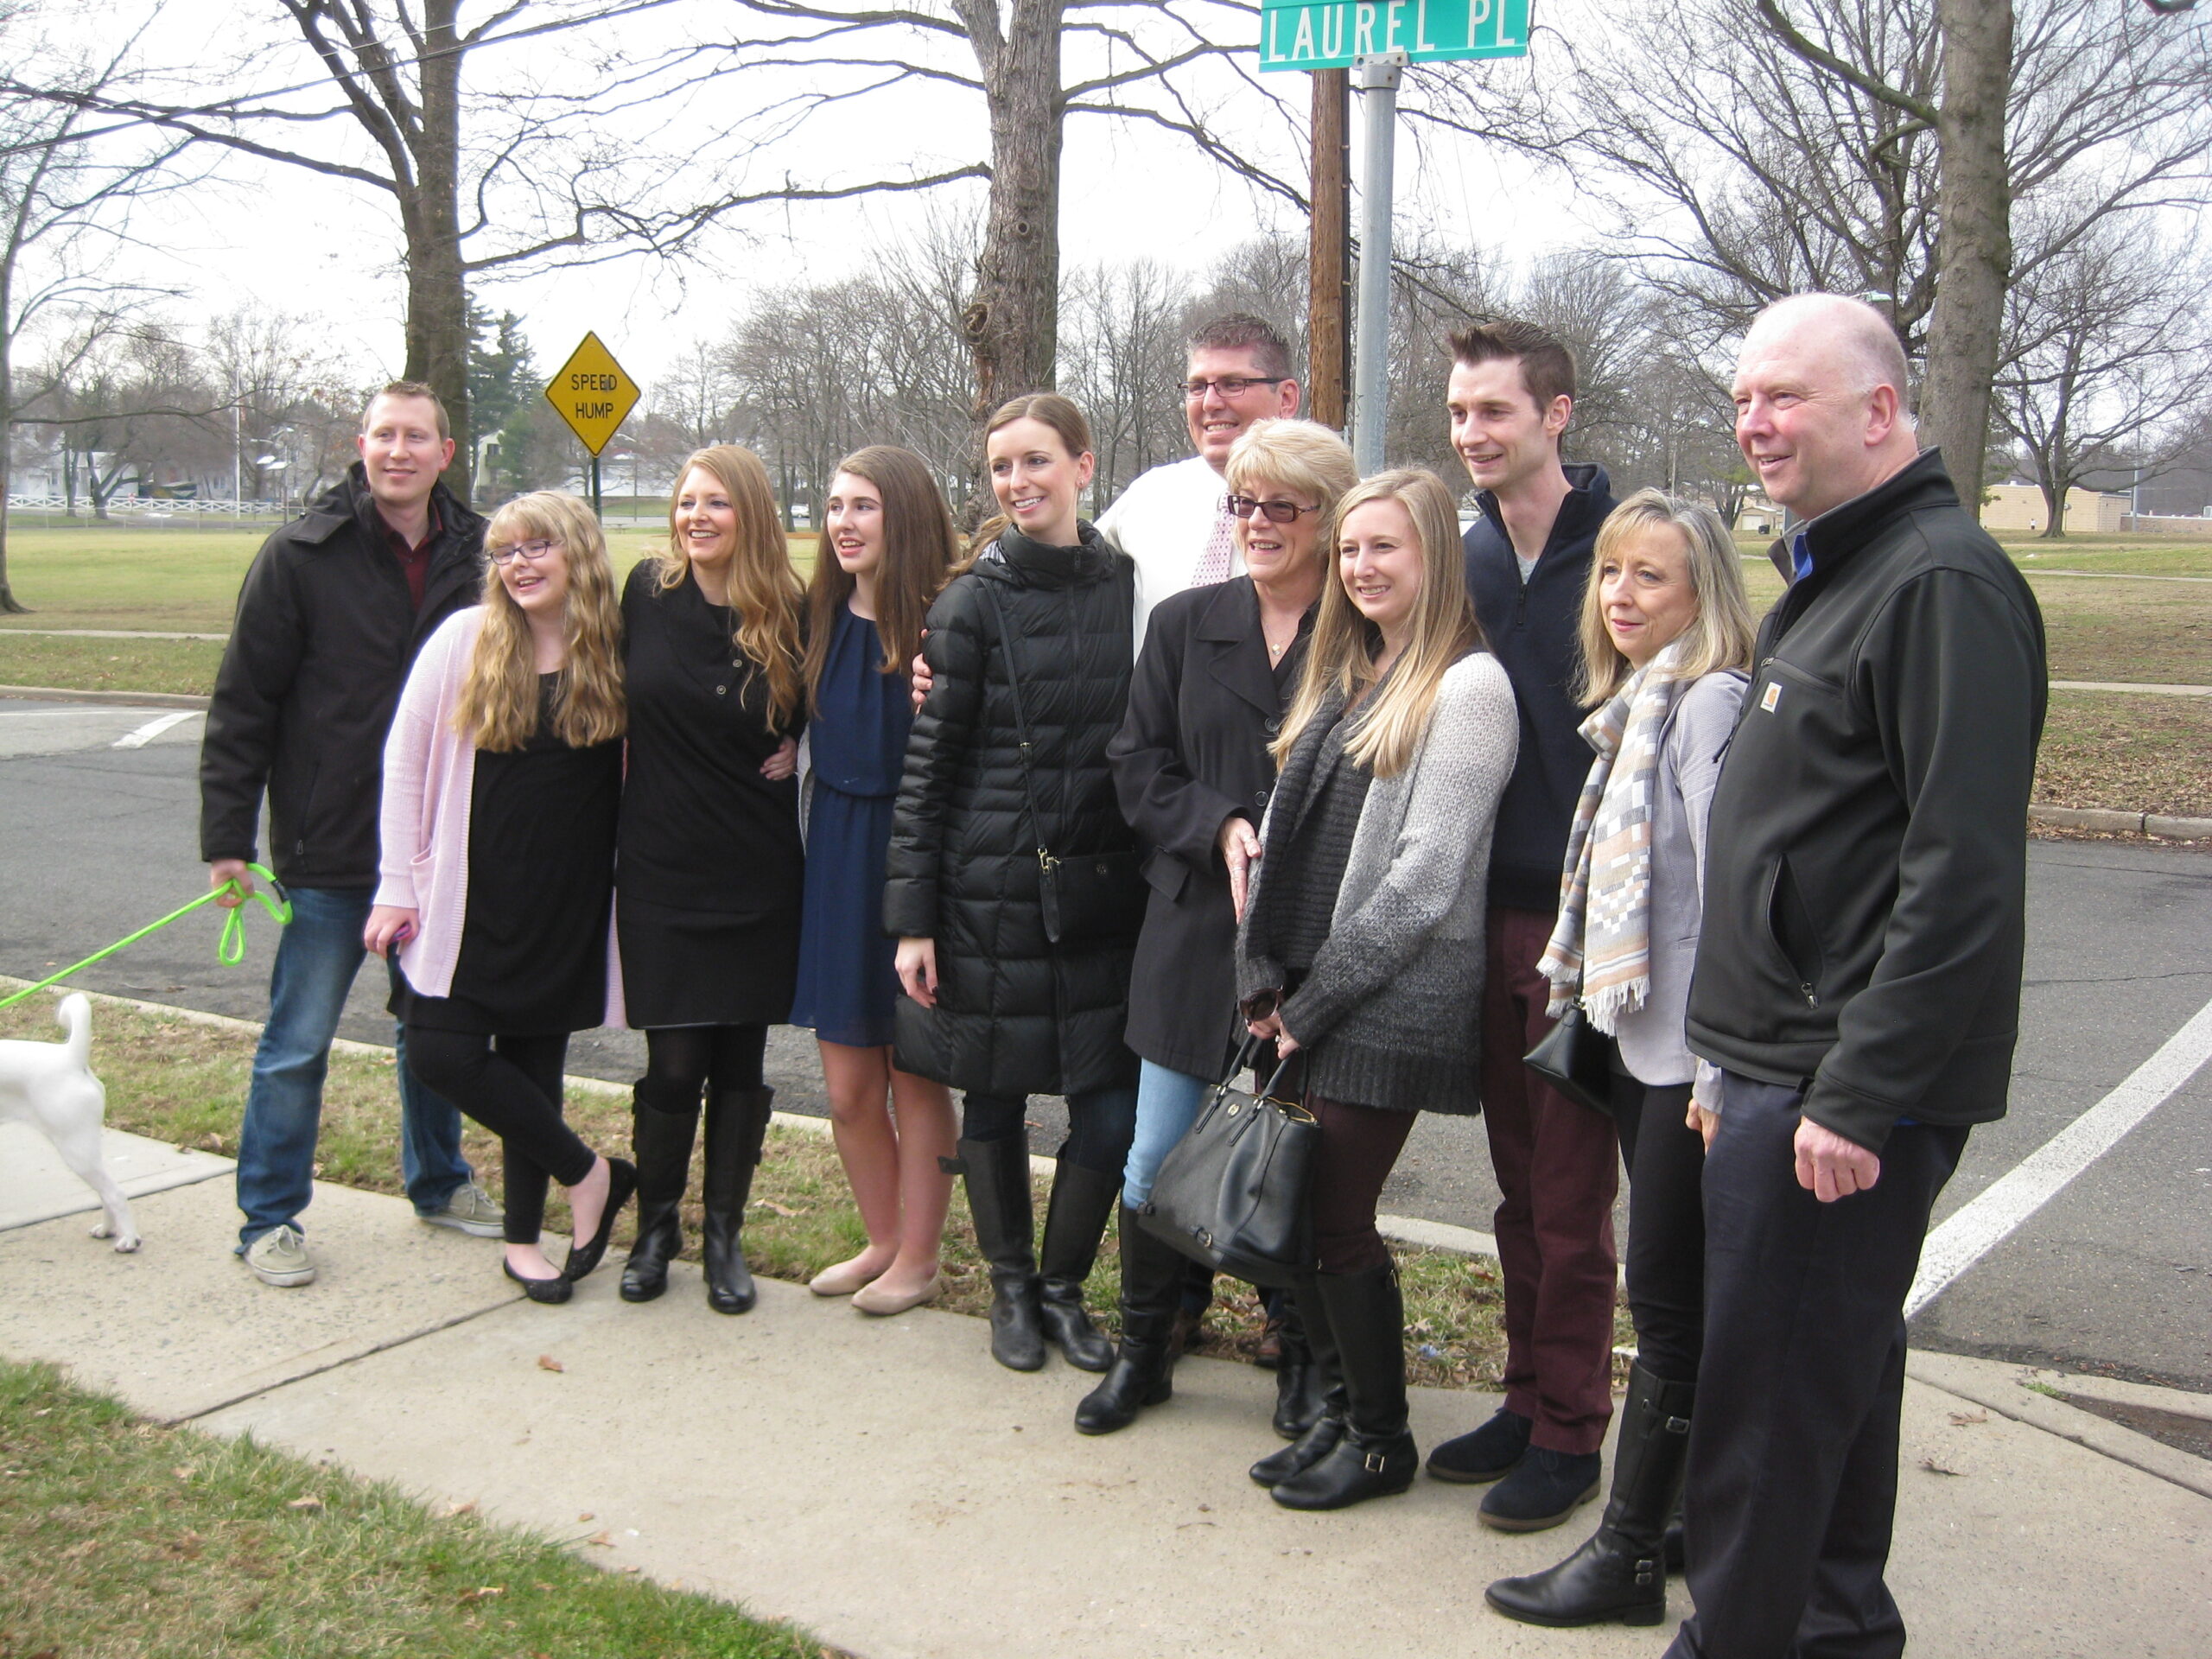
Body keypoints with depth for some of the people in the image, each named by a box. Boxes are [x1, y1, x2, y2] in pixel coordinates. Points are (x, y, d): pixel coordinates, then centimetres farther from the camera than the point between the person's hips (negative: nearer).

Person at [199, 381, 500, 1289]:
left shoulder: (475, 553, 4)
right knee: (297, 1044, 4)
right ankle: (270, 1219, 18)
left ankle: (439, 1181, 35)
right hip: (331, 850, -4)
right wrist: (226, 837, -10)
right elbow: (242, 704, -6)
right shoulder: (302, 556, -7)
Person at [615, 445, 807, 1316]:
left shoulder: (791, 615, -4)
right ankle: (655, 1226, 23)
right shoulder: (648, 591, -2)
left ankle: (724, 1235, 22)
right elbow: (623, 703, 12)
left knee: (740, 1057, 6)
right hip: (661, 867, 0)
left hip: (757, 874, 0)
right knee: (673, 1061, 0)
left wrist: (798, 748, -5)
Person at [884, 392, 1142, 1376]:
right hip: (992, 888, -2)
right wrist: (911, 918, -6)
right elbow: (927, 767, -4)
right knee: (994, 1093, 9)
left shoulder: (1131, 587, 4)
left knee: (1112, 1110, 0)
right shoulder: (973, 603, -4)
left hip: (1103, 888, 2)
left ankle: (1063, 1285, 23)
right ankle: (1011, 1286, 30)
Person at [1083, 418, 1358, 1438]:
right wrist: (1221, 827, -12)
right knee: (1157, 1155, 9)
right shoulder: (1185, 625, 6)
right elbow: (1138, 768, 4)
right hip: (1195, 926, 3)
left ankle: (1304, 1362, 28)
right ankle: (1142, 1351, 28)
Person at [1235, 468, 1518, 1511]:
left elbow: (1425, 878, -17)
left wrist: (1311, 999, -13)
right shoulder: (1344, 678, 15)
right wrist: (1265, 979, 1)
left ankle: (1383, 1440, 20)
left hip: (1389, 1009, -7)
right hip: (1304, 1004, 7)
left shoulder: (1467, 687, -11)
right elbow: (1285, 830, 13)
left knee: (1335, 1222, 0)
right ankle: (1347, 1405, 29)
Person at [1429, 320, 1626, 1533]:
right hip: (1492, 915, 6)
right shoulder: (1466, 559, 8)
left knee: (1572, 1199, 3)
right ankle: (1528, 1399, 29)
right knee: (1519, 1186, 15)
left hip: (1582, 918, -6)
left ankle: (1569, 1436, 17)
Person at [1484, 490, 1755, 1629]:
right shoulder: (1632, 704, 13)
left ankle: (1627, 1557, 11)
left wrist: (1723, 1070, -20)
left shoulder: (1710, 701, -15)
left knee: (1668, 1300, 1)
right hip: (1638, 1037, 9)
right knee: (1677, 1300, 16)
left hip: (1694, 1054, -9)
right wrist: (1593, 1009, 16)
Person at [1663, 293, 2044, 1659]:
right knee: (1835, 1374, 19)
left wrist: (1855, 1093, -23)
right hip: (1796, 1067, 10)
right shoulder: (1837, 574, 17)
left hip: (1849, 1085, -10)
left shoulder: (1945, 582, -16)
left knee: (1769, 1404, -3)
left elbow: (1963, 875, -22)